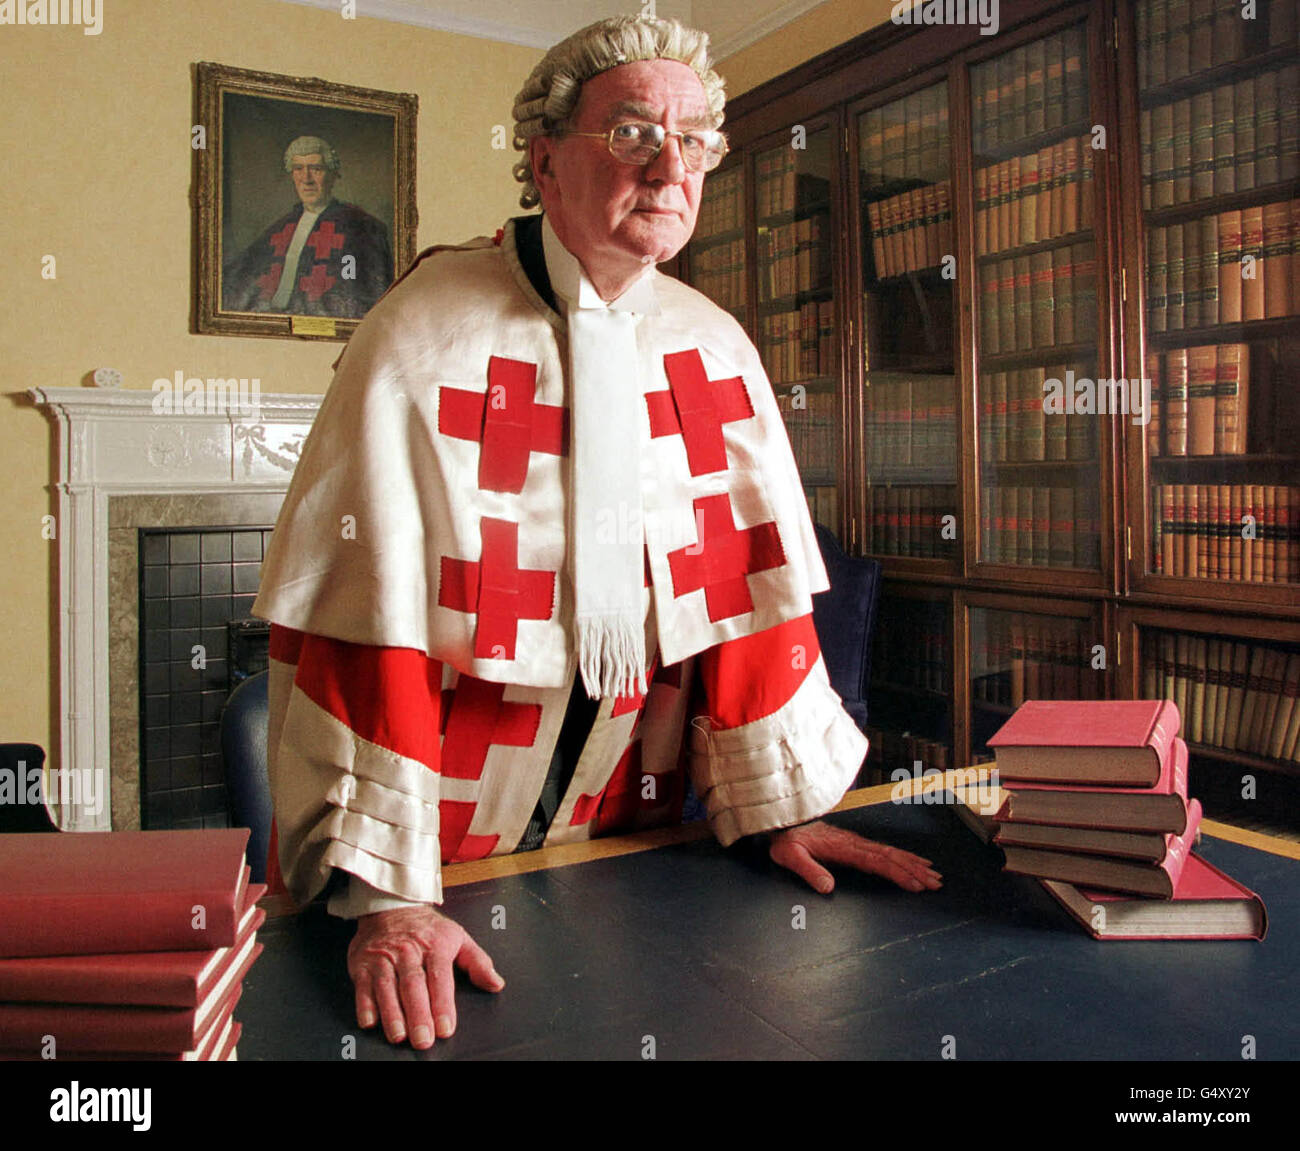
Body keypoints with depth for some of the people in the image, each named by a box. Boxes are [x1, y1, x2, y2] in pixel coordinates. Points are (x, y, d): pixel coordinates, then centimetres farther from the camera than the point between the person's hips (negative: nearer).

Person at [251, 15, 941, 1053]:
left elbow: (751, 584, 1)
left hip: (632, 836, 5)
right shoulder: (425, 341, -15)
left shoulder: (714, 348, -1)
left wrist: (785, 803, 0)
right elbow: (355, 611, -19)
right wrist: (381, 890, -21)